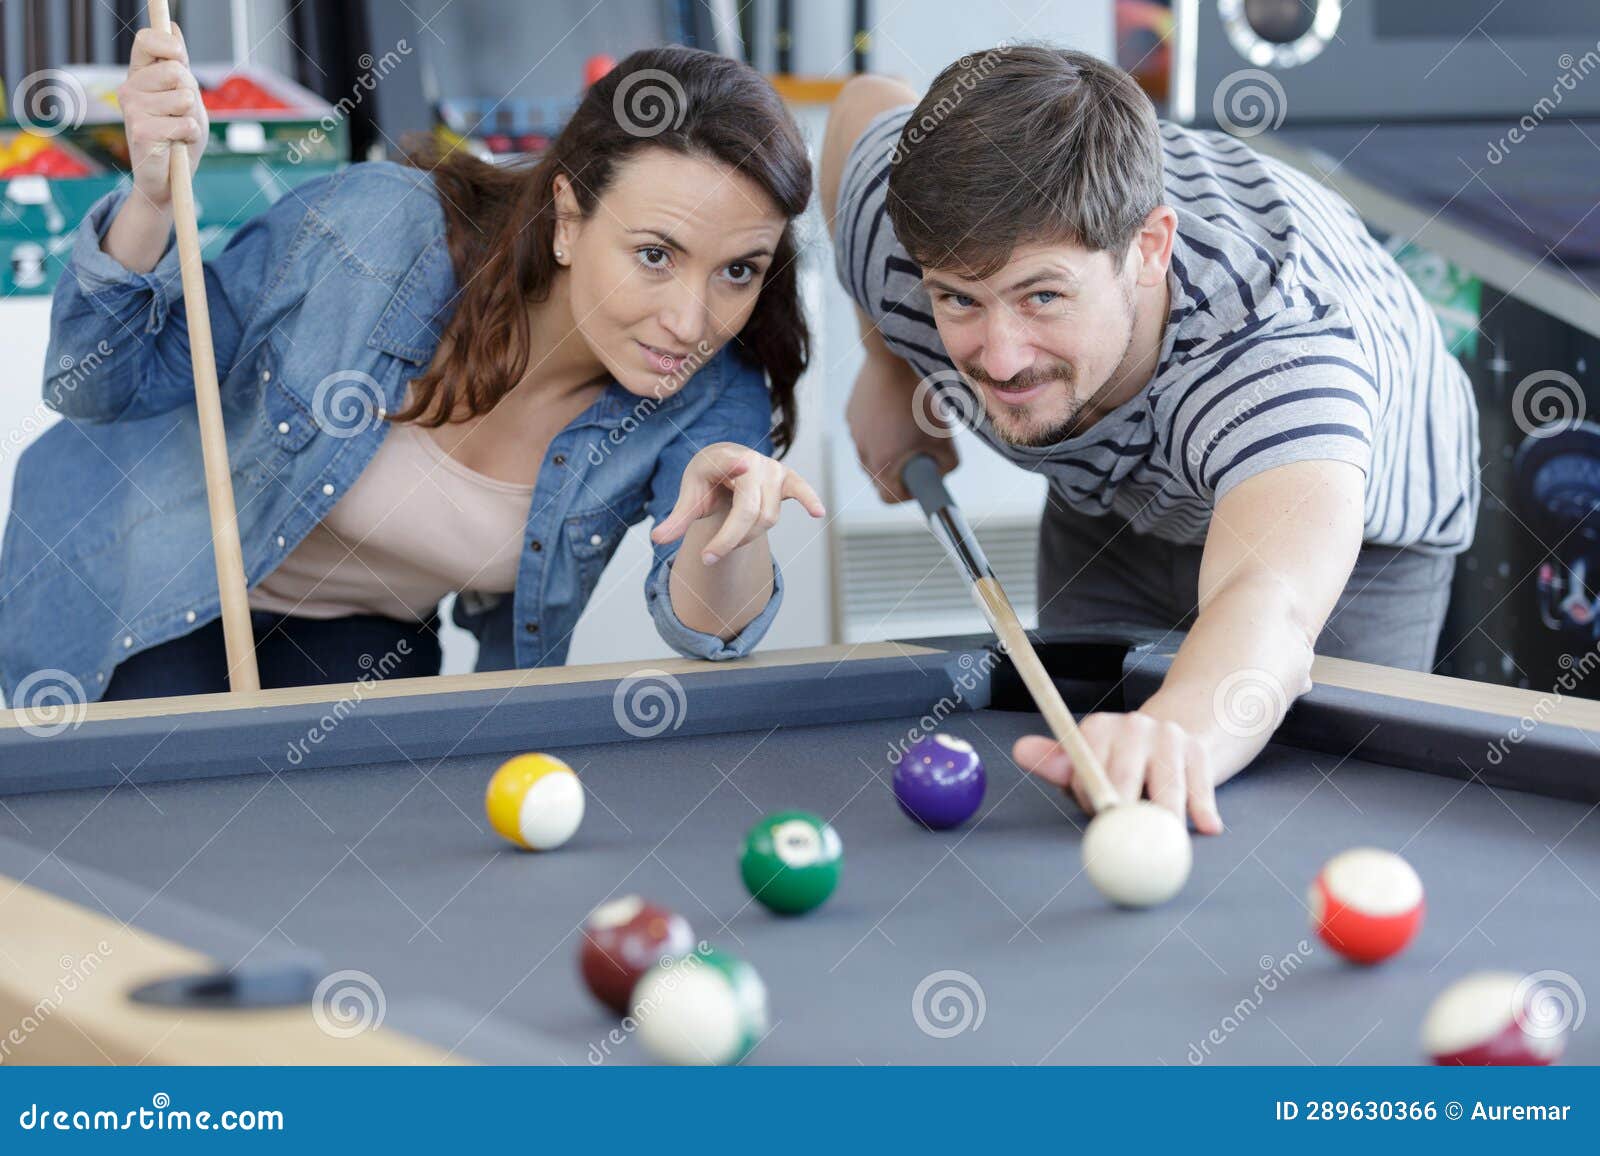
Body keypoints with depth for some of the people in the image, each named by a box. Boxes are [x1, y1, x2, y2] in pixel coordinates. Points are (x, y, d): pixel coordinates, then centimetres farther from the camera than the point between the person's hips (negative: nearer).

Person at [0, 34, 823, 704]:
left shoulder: (710, 399, -24)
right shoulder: (374, 230, -32)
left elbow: (704, 631, -37)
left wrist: (729, 524, -60)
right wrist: (152, 199, -39)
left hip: (362, 636, 3)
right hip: (139, 571, -2)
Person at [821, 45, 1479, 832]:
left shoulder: (1279, 337, -50)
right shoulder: (900, 237, -34)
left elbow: (1271, 599, -70)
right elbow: (866, 106, -8)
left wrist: (1181, 733, -92)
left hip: (1360, 520, -4)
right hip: (1104, 500, 4)